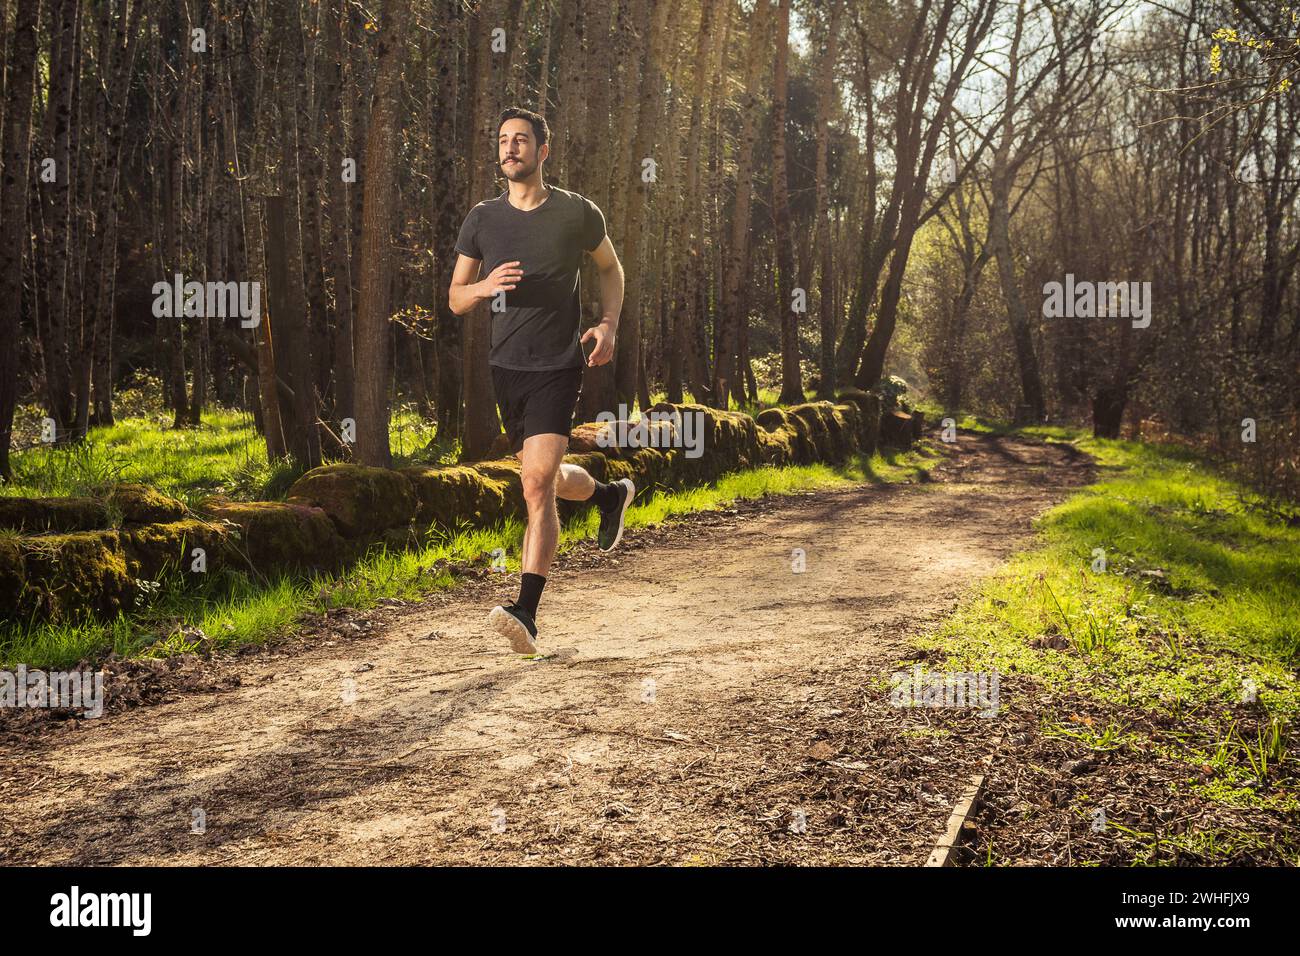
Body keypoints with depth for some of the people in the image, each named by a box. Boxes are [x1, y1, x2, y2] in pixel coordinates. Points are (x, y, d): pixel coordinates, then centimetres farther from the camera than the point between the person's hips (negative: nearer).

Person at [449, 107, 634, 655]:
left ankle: (526, 613, -19)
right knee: (545, 479, 19)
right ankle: (611, 495, 52)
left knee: (537, 483, -18)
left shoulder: (576, 213, -3)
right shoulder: (483, 219, 4)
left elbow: (611, 268, 14)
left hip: (557, 367, -5)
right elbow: (456, 299, 8)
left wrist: (608, 325, -2)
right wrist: (487, 286, -14)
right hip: (506, 367, 5)